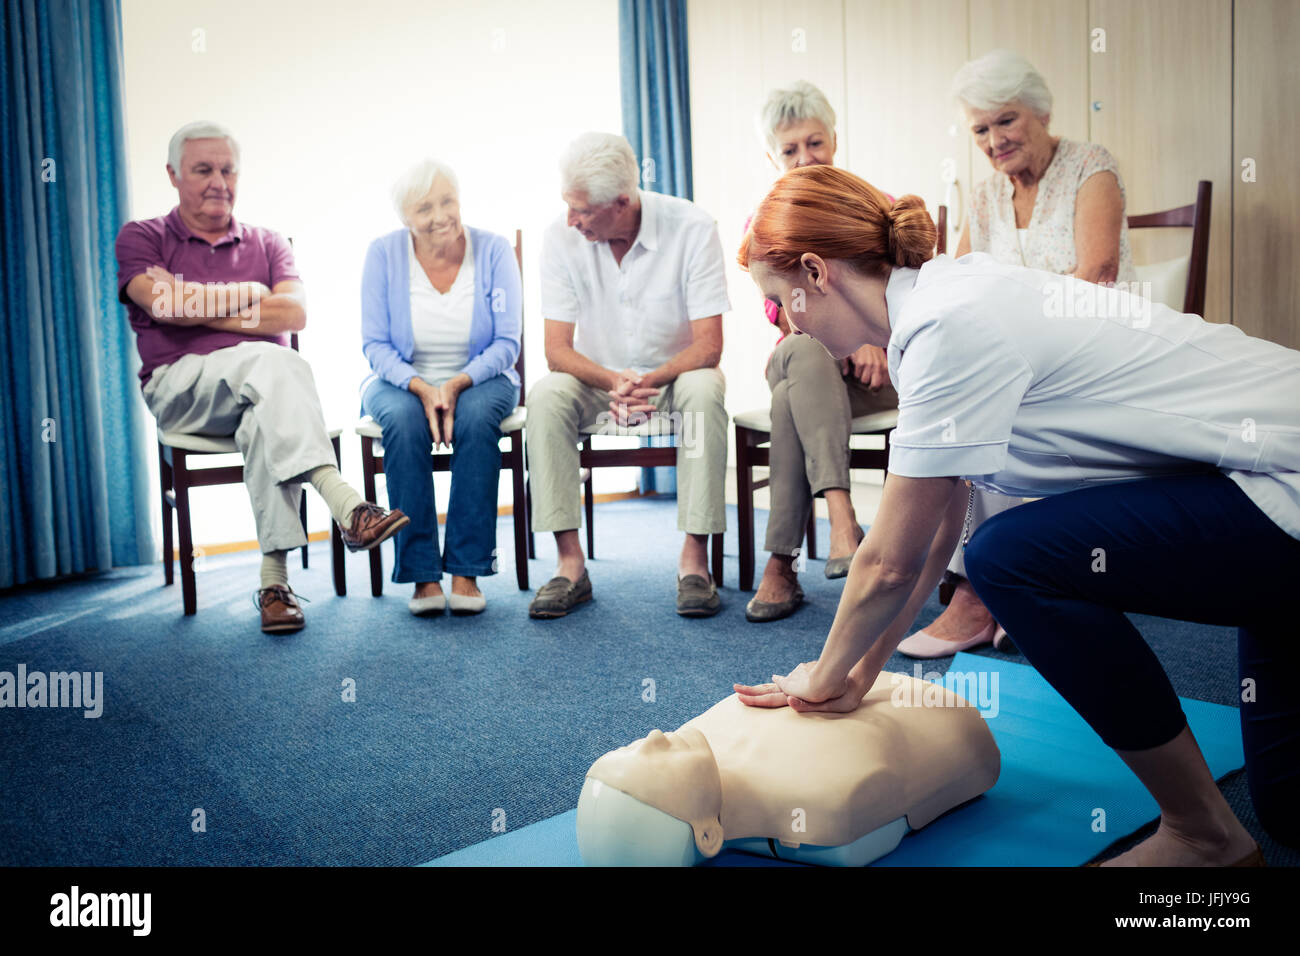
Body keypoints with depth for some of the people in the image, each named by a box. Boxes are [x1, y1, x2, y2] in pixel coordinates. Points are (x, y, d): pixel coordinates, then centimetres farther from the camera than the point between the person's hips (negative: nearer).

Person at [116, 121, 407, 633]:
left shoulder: (266, 243, 20)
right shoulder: (142, 238, 14)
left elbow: (295, 313, -1)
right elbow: (162, 306, -8)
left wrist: (202, 306, -4)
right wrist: (251, 297, -1)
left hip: (261, 381, 2)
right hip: (181, 387, -2)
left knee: (265, 419, -37)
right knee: (270, 362, -35)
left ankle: (274, 575, -40)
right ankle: (341, 499, -49)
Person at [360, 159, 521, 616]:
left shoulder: (493, 249, -6)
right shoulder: (384, 253, -5)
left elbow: (506, 344, -7)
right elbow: (375, 345, -5)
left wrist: (457, 384, -24)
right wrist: (421, 388, -23)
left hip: (478, 380, 0)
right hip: (401, 381, 0)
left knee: (476, 416, -34)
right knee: (403, 419, -34)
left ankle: (467, 571, -29)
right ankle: (422, 574, -30)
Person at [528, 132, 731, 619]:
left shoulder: (692, 227, -18)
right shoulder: (562, 237, -13)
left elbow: (709, 346, -19)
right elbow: (557, 351, -13)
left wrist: (650, 381, -37)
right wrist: (613, 382, -33)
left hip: (676, 373, -1)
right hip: (599, 376, 2)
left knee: (704, 391, -35)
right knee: (545, 396, -29)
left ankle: (694, 556, -29)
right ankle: (570, 563, -27)